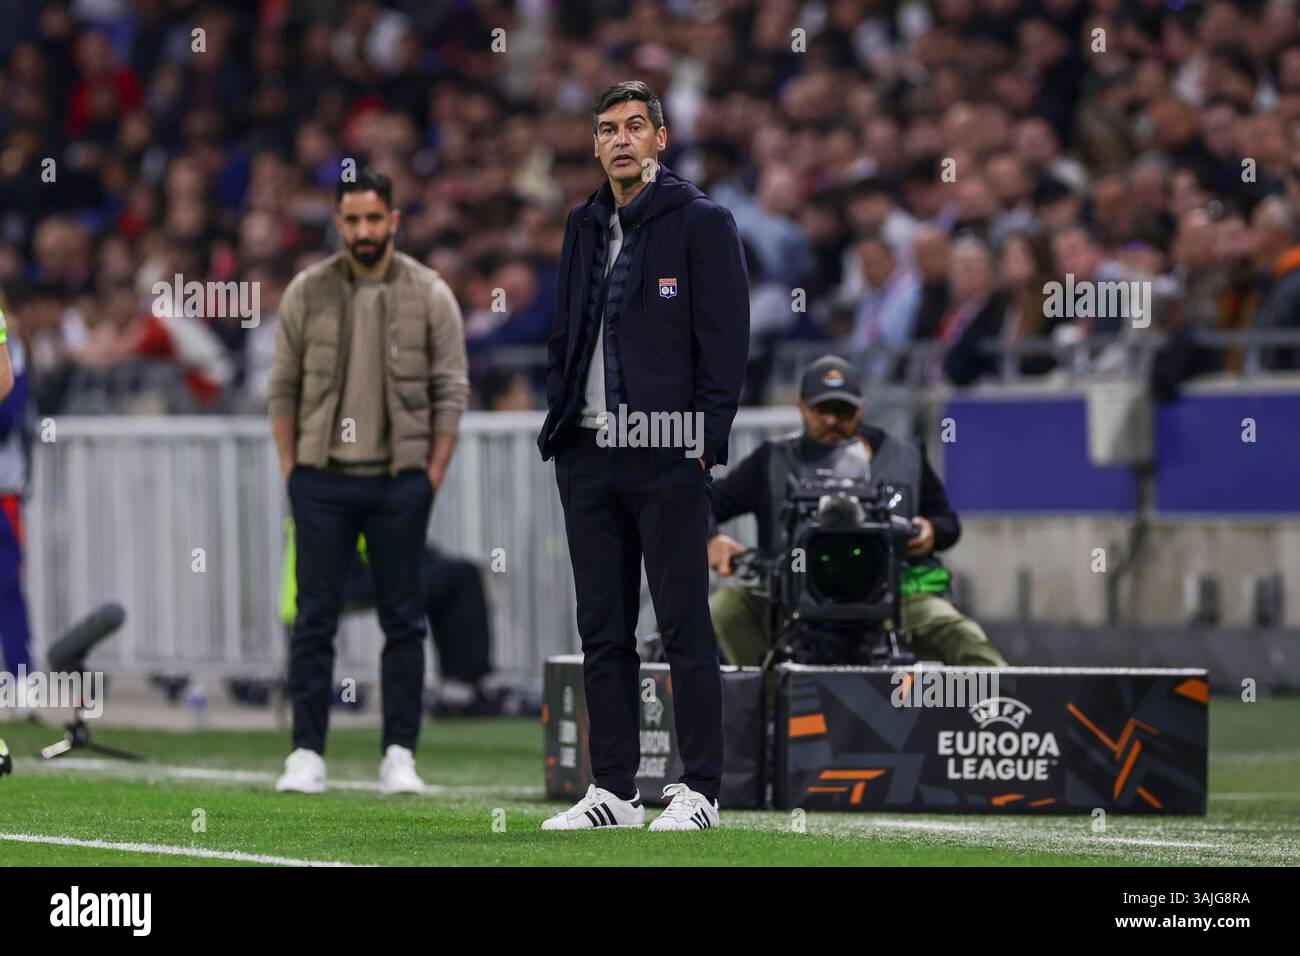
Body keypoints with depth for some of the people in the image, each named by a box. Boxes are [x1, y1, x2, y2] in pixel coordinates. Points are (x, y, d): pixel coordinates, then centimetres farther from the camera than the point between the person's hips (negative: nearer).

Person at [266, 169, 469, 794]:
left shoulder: (429, 295, 2)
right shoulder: (307, 292, 5)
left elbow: (450, 391, 3)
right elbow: (283, 386, 8)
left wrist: (432, 477, -3)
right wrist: (291, 471, 2)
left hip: (399, 482, 0)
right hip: (323, 480, 0)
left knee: (403, 621, 1)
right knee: (314, 619, -1)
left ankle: (399, 754, 5)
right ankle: (307, 754, 1)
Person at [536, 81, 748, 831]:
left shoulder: (701, 221, -2)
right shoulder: (584, 226, 16)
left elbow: (726, 339, -6)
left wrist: (705, 438, -12)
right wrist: (560, 423, 12)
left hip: (667, 456, -6)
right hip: (588, 453, 6)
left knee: (685, 626, -5)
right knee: (603, 630, 7)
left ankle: (701, 790, -2)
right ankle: (615, 790, 12)